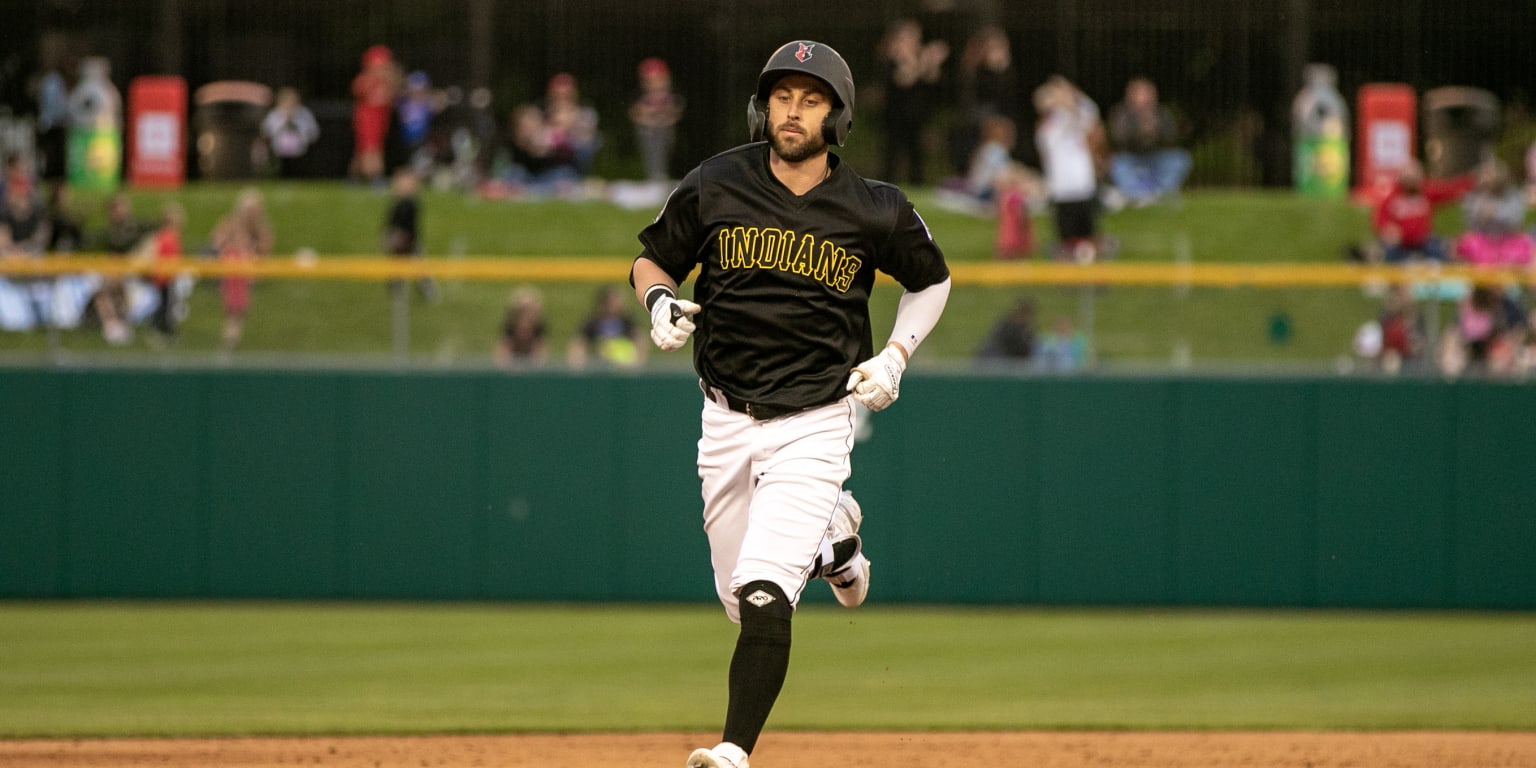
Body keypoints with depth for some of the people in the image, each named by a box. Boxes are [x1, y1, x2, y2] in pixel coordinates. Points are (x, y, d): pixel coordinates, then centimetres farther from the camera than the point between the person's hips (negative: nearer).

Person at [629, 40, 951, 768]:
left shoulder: (874, 211, -6)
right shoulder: (714, 187, -4)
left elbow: (931, 280, 11)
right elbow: (650, 261, 9)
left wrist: (895, 355, -4)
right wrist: (661, 303, -14)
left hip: (814, 425, -3)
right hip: (727, 420, 3)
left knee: (763, 595, -19)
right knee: (743, 604, 13)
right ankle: (831, 530, 44)